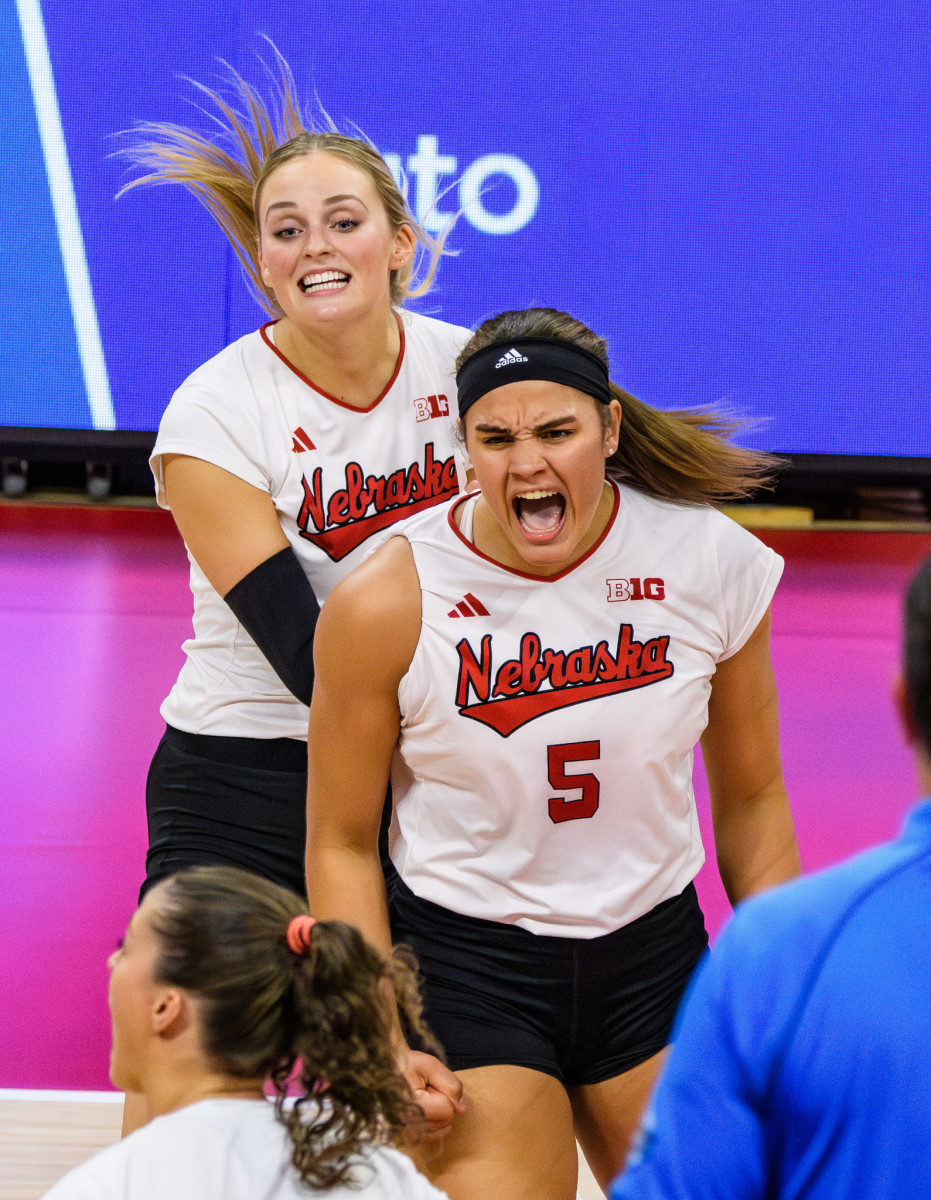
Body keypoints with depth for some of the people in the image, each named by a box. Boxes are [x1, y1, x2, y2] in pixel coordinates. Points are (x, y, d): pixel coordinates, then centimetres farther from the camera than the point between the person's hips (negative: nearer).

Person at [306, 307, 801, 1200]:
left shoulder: (711, 563, -9)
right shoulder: (383, 605, -15)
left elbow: (751, 801, 5)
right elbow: (341, 844, -5)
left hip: (654, 959, 3)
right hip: (462, 962, -3)